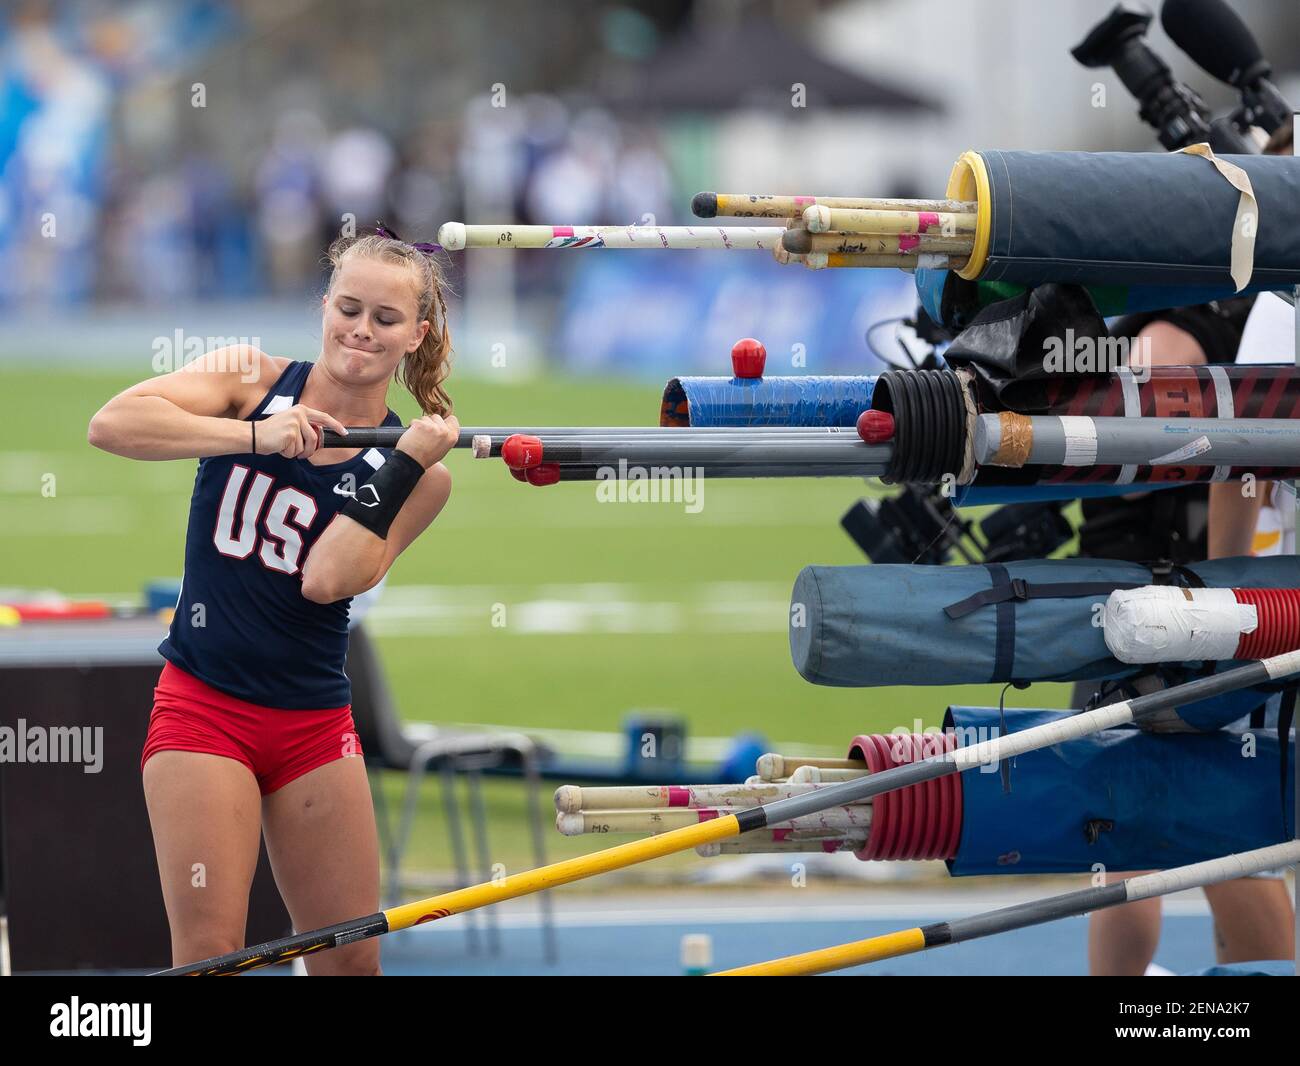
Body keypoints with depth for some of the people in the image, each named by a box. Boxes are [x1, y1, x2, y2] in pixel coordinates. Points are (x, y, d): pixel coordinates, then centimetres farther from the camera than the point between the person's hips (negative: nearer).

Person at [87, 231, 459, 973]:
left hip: (315, 723, 3)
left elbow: (327, 579, -15)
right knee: (210, 953, -10)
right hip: (203, 708, -3)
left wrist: (408, 465, -17)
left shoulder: (417, 472, 2)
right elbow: (112, 424, -18)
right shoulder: (254, 381, -1)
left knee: (352, 960, 4)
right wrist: (253, 436, -26)